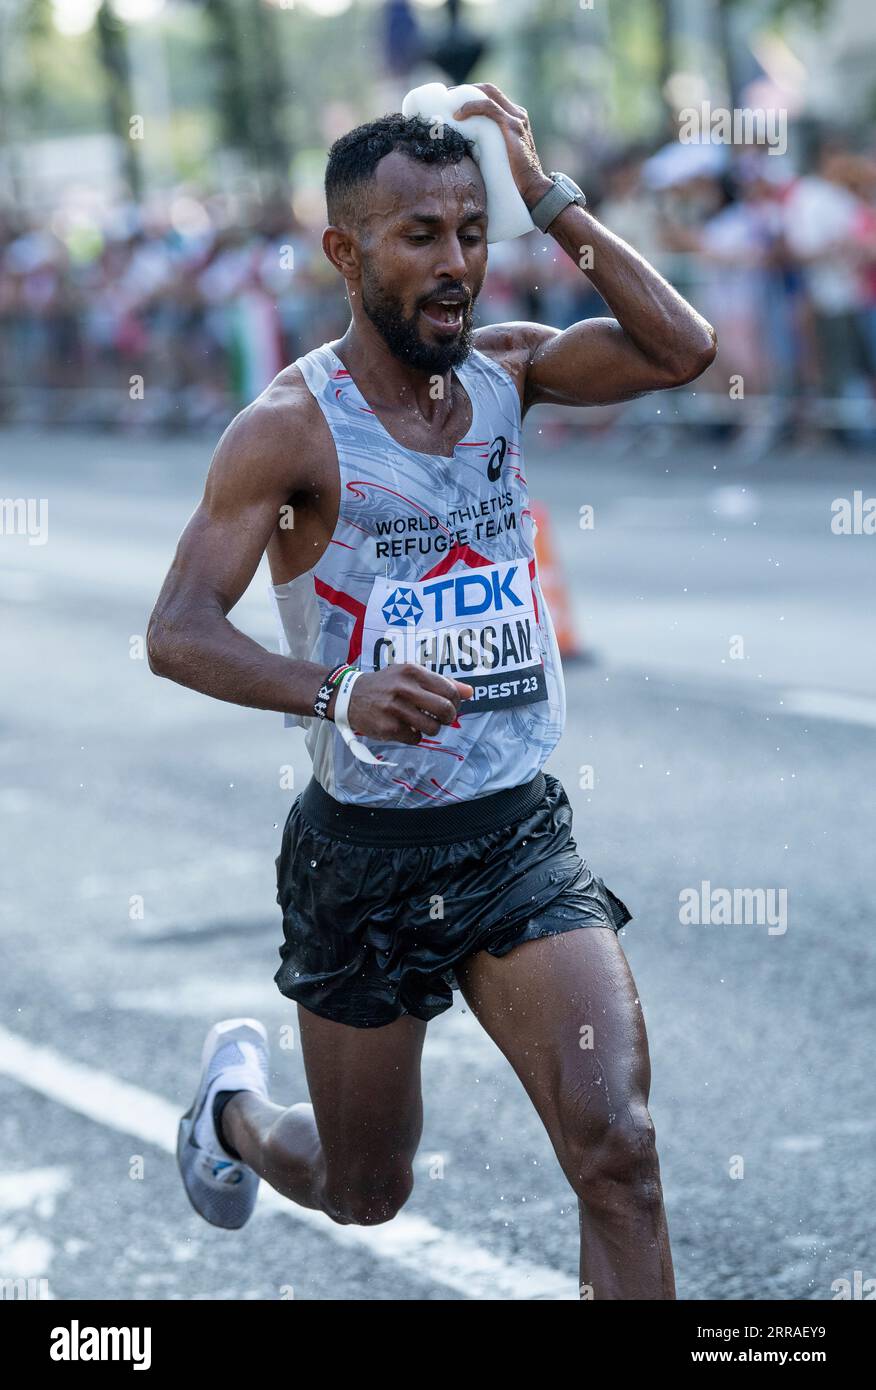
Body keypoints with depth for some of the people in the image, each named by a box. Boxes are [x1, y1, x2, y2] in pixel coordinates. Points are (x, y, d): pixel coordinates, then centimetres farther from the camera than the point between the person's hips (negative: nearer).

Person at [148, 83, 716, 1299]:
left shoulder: (502, 369, 2)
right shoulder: (291, 425, -13)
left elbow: (682, 349, -12)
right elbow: (177, 632, -21)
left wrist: (552, 197, -12)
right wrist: (336, 694, -38)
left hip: (521, 836, 3)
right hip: (364, 856, -3)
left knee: (616, 1148, -15)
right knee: (365, 1196, 15)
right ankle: (236, 1098, 49)